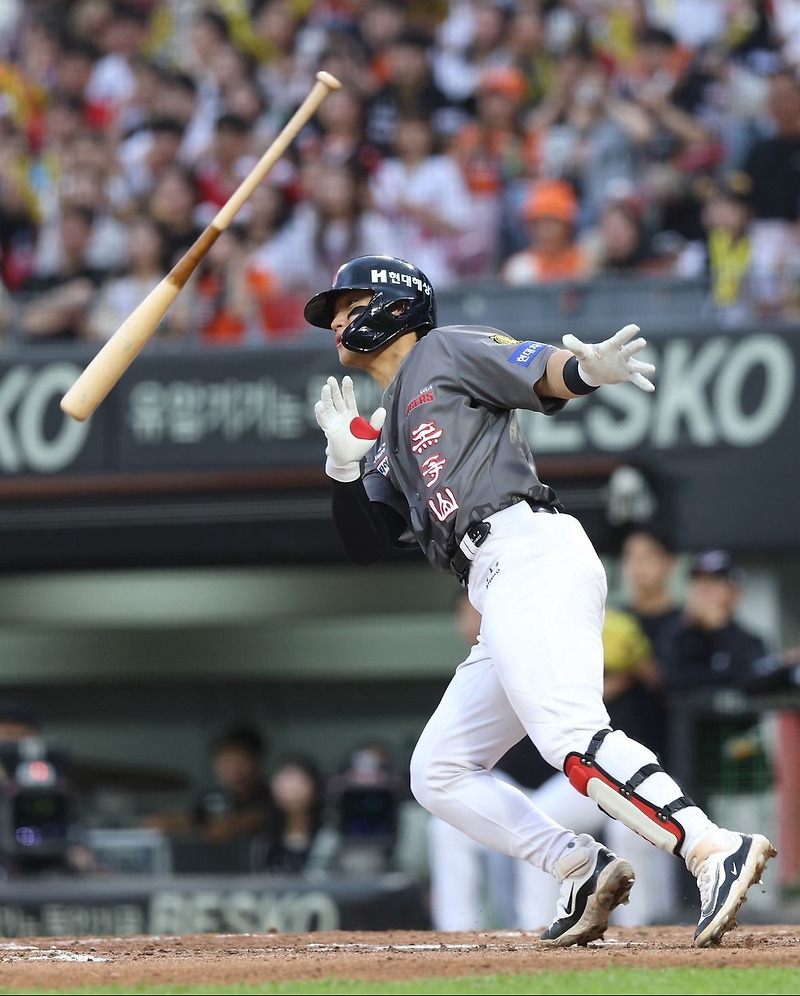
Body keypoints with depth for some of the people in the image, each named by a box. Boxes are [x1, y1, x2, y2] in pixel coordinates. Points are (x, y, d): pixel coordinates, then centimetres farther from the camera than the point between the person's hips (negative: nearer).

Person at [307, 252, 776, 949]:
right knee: (438, 772, 9)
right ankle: (583, 869, -4)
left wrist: (592, 368, -27)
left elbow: (548, 375, -5)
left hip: (530, 551, -10)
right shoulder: (387, 434, 32)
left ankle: (718, 852, -39)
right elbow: (365, 544, 26)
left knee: (570, 736, -27)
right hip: (505, 594, 10)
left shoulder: (445, 352, 10)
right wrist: (346, 458, 12)